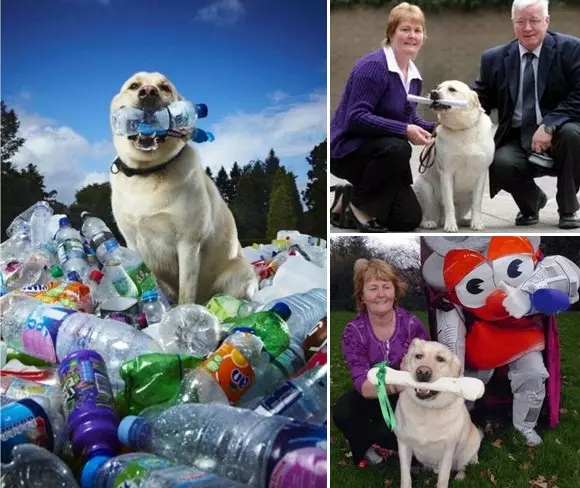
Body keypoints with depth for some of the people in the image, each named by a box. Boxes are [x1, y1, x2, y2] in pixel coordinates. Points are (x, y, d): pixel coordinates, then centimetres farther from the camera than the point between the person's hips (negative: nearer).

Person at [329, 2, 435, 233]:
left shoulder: (414, 74, 7)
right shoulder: (373, 66, -19)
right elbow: (356, 117, -26)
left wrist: (433, 127, -4)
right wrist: (404, 130, -31)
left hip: (380, 152, 8)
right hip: (348, 149, -8)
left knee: (410, 219, 1)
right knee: (397, 148, -38)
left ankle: (349, 197, 19)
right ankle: (357, 203, -14)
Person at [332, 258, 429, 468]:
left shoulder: (412, 324, -16)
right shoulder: (354, 331, -16)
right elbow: (362, 384, -25)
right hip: (372, 397, 1)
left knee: (385, 433, -28)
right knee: (342, 412, -27)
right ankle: (363, 451, 5)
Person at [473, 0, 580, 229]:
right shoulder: (494, 59, 6)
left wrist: (549, 125, -25)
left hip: (558, 136, -1)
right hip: (517, 141, 1)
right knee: (499, 164, -30)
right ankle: (532, 199, 8)